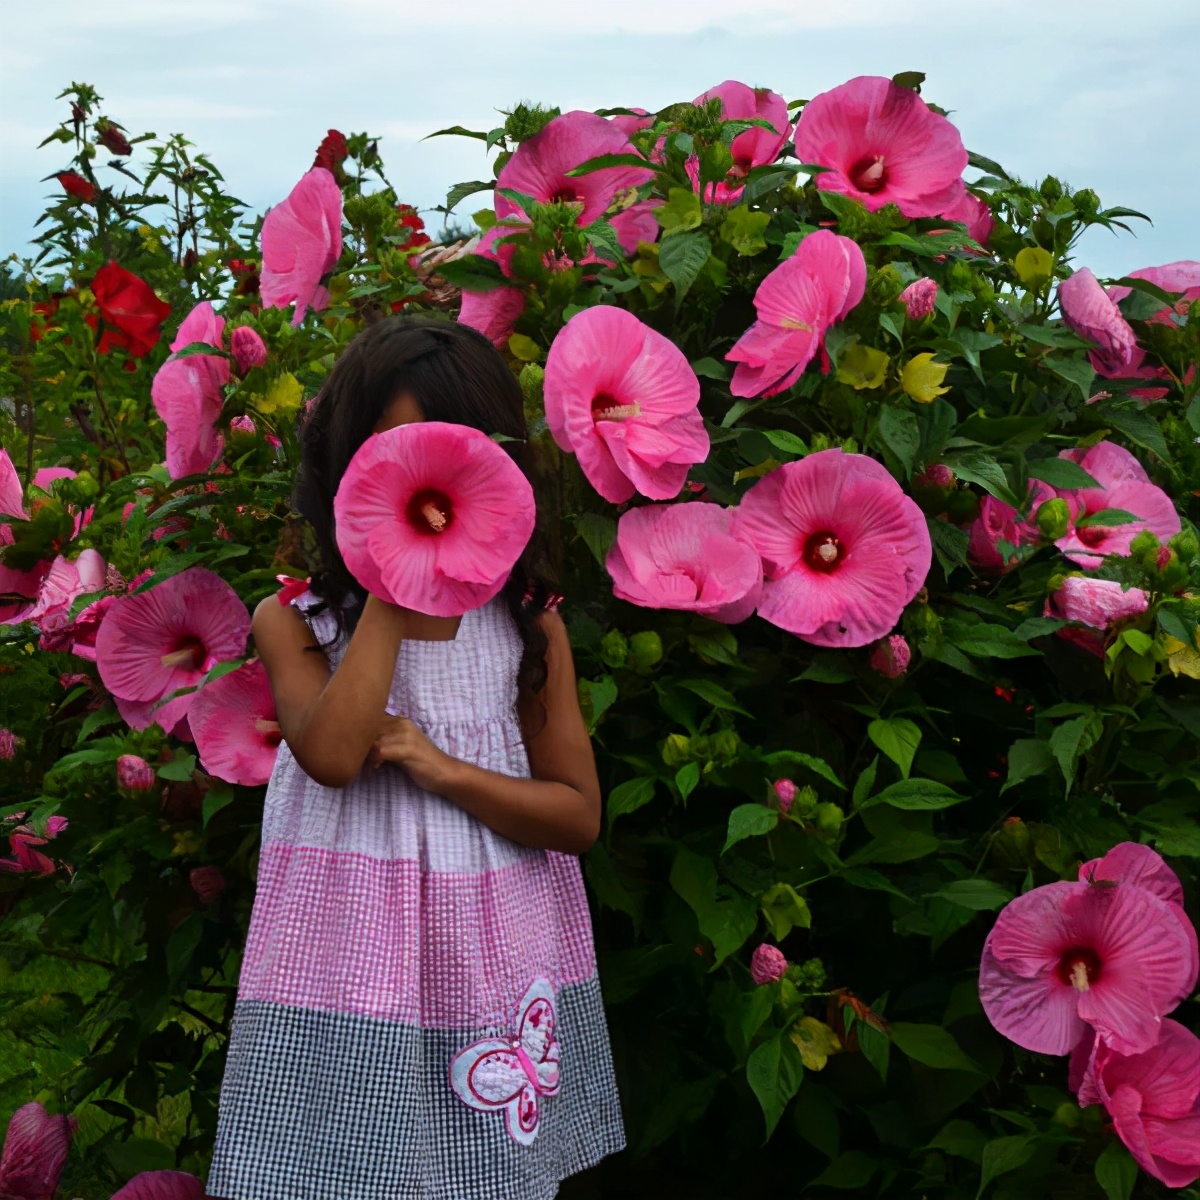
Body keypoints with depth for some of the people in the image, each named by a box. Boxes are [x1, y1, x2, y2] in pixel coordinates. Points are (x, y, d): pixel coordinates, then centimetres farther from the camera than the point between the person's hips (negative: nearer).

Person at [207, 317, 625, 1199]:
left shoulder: (528, 622, 0)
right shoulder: (293, 621, -3)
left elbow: (579, 816, -1)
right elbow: (331, 755, -22)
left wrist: (439, 767, -15)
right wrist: (392, 591, -18)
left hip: (492, 956, 2)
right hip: (350, 953, -1)